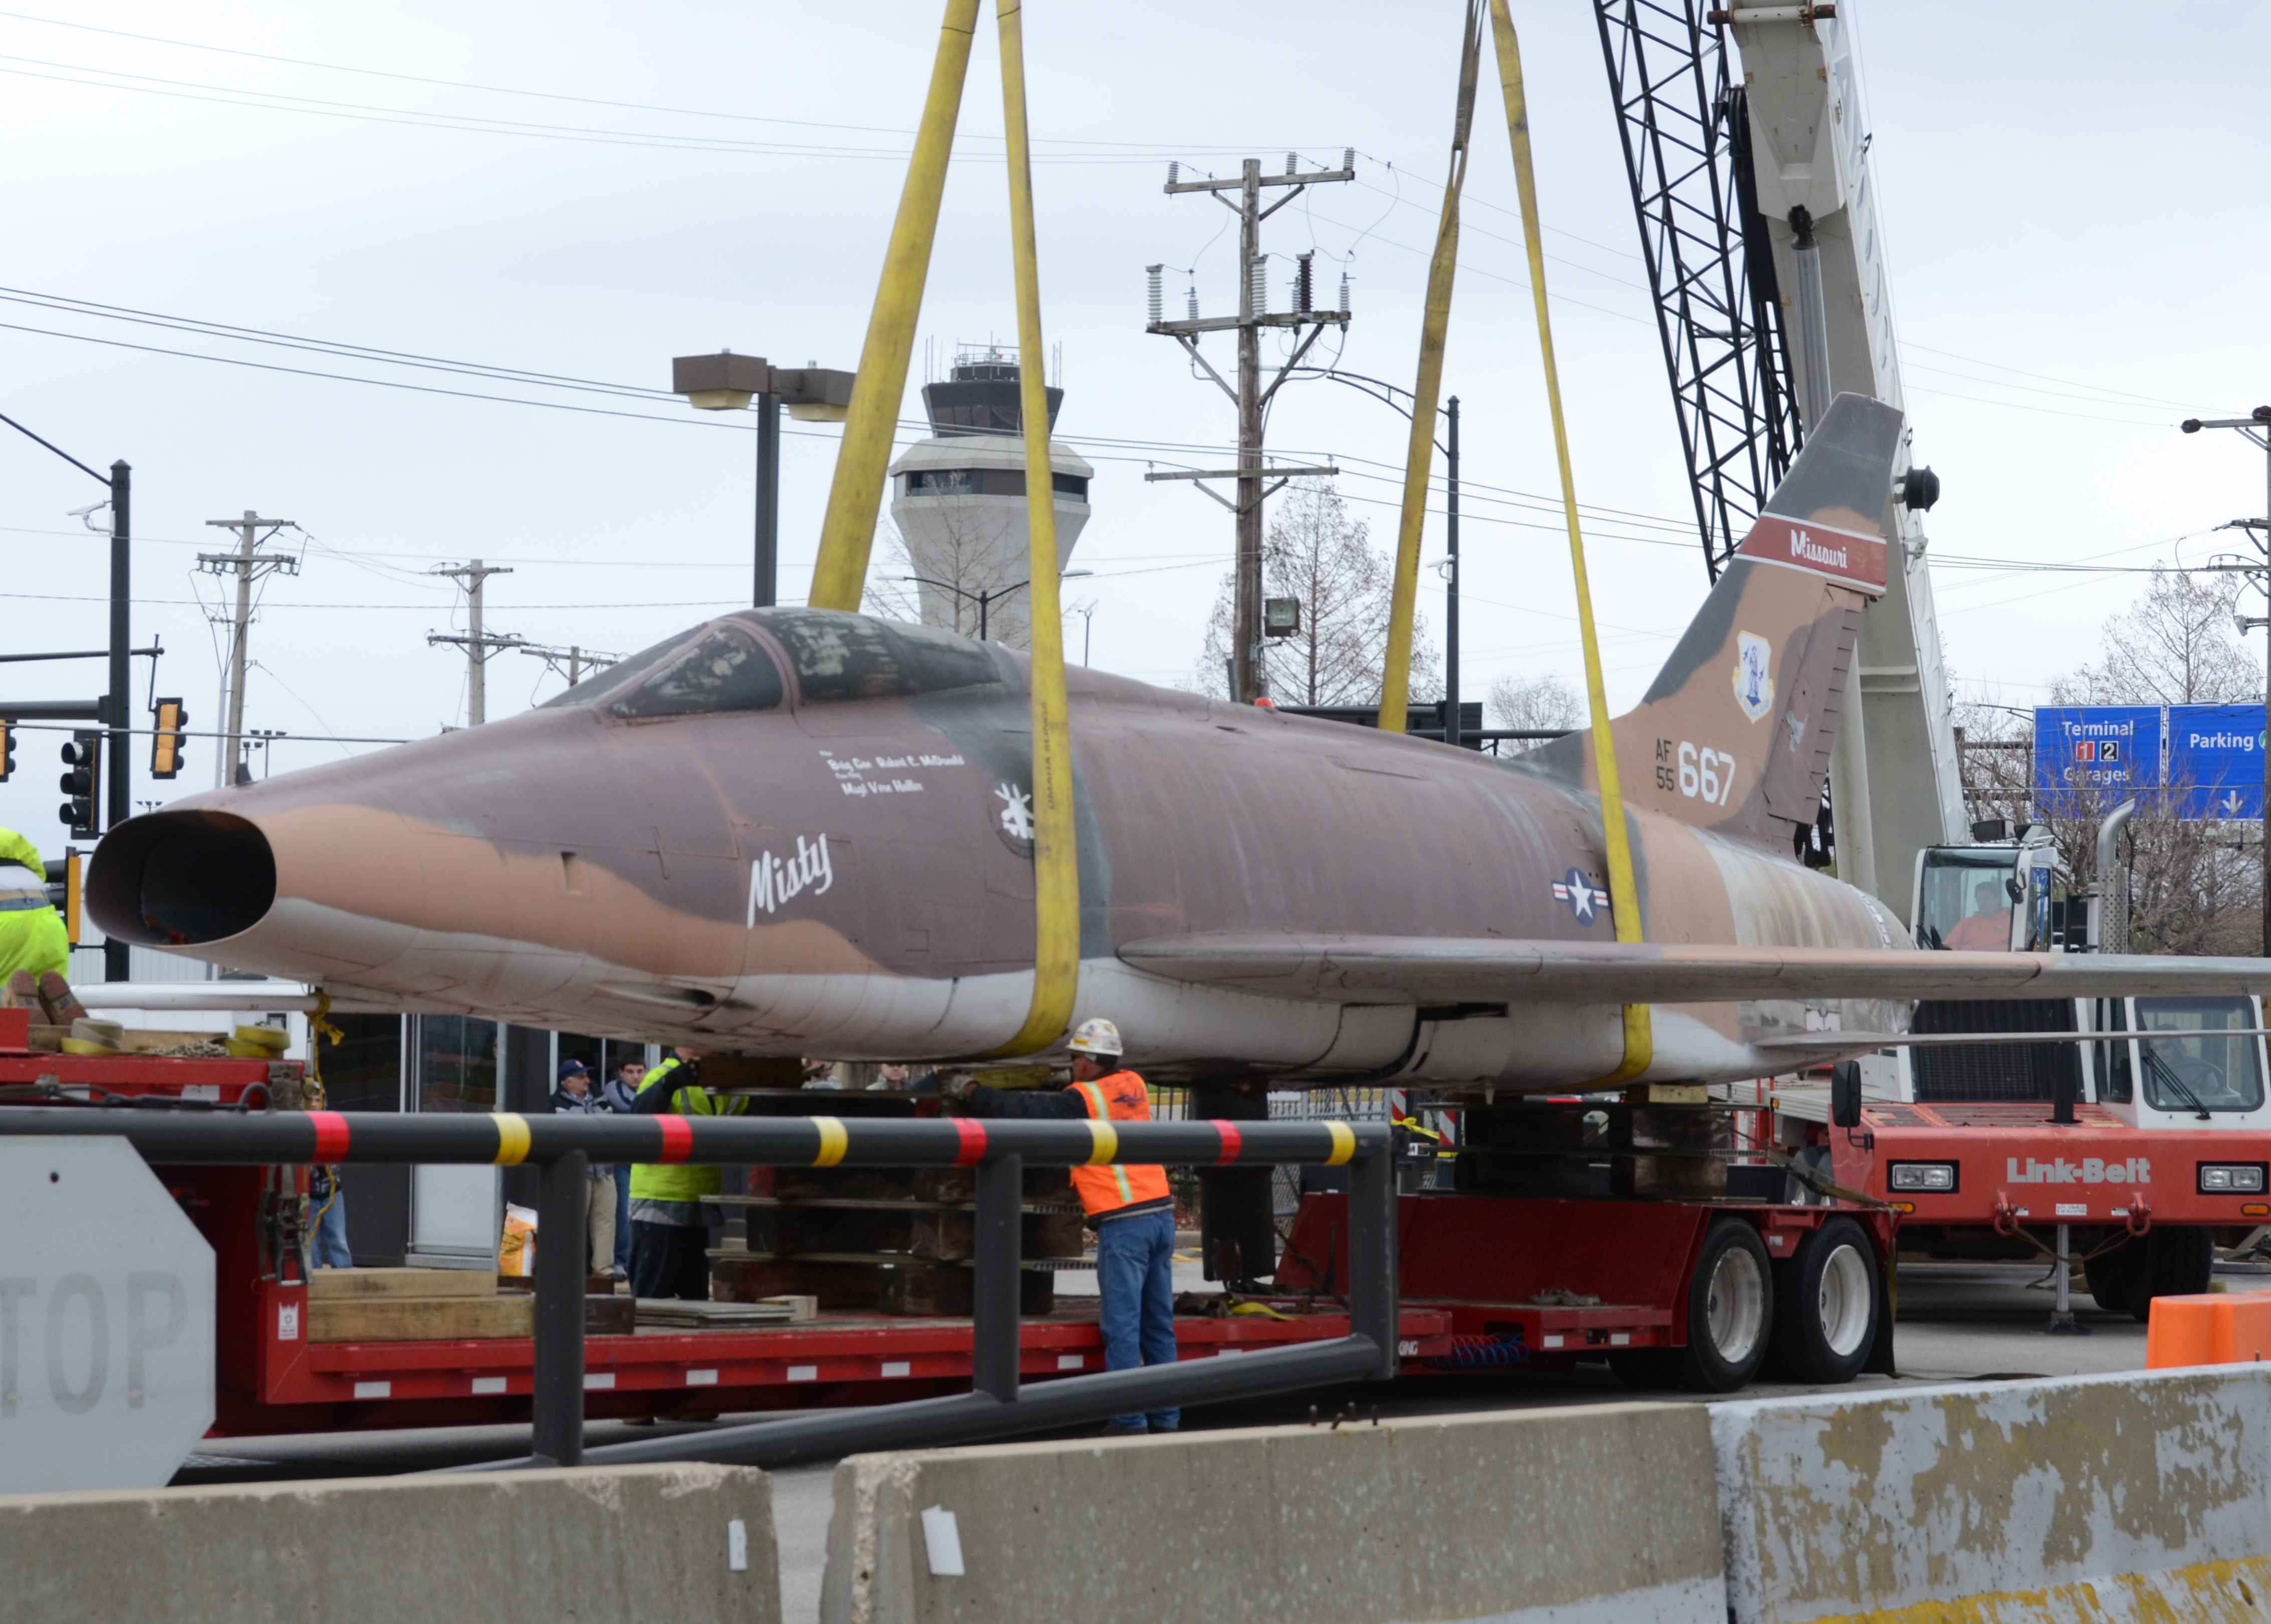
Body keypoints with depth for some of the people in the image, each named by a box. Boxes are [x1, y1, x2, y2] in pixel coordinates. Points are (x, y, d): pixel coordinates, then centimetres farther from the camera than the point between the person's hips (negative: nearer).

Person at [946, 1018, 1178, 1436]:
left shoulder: (1083, 1099, -7)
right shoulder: (1133, 1085, 13)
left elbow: (1024, 1110, -4)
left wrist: (969, 1091, 8)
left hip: (1123, 1223, -7)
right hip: (1160, 1213, 7)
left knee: (1122, 1324, -5)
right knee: (1158, 1325, 9)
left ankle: (1127, 1420, -7)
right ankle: (1165, 1419, 11)